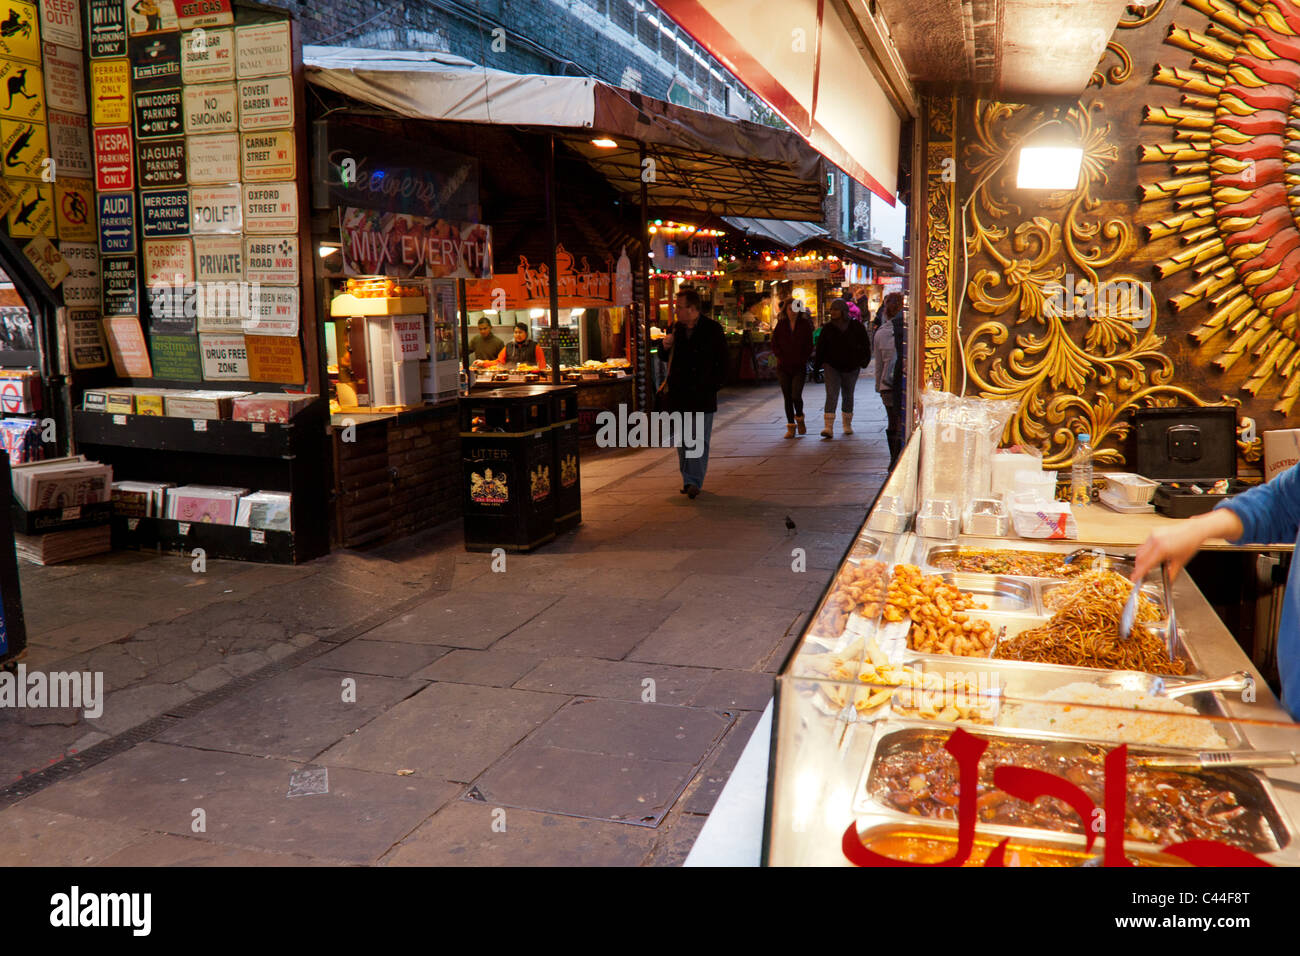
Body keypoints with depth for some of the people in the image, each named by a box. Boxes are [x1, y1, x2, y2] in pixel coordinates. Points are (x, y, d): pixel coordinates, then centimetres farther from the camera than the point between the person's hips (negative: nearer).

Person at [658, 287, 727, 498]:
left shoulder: (713, 330, -4)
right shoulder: (675, 329, 9)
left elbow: (722, 363, 0)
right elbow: (665, 358, 19)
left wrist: (713, 386, -7)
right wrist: (664, 346, -3)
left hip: (702, 395, -5)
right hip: (679, 395, 5)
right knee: (682, 440, 8)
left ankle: (695, 481, -1)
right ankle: (688, 480, 17)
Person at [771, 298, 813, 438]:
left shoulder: (805, 325, 3)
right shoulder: (780, 325, 6)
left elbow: (809, 347, 5)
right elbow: (774, 345, 7)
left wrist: (802, 360, -6)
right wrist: (781, 358, -5)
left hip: (799, 367, -2)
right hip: (783, 367, 2)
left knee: (796, 396, -14)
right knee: (787, 397, 3)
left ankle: (799, 418, 14)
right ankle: (791, 426, 12)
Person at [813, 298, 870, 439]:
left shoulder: (856, 327, -2)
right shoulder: (827, 328, 0)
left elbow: (864, 345, 6)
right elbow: (820, 347, 6)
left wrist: (862, 362, 2)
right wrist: (820, 363, -1)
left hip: (851, 368, 1)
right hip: (832, 366, -1)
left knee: (848, 396, 14)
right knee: (831, 396, -14)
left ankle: (847, 424, 30)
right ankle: (829, 427, -22)